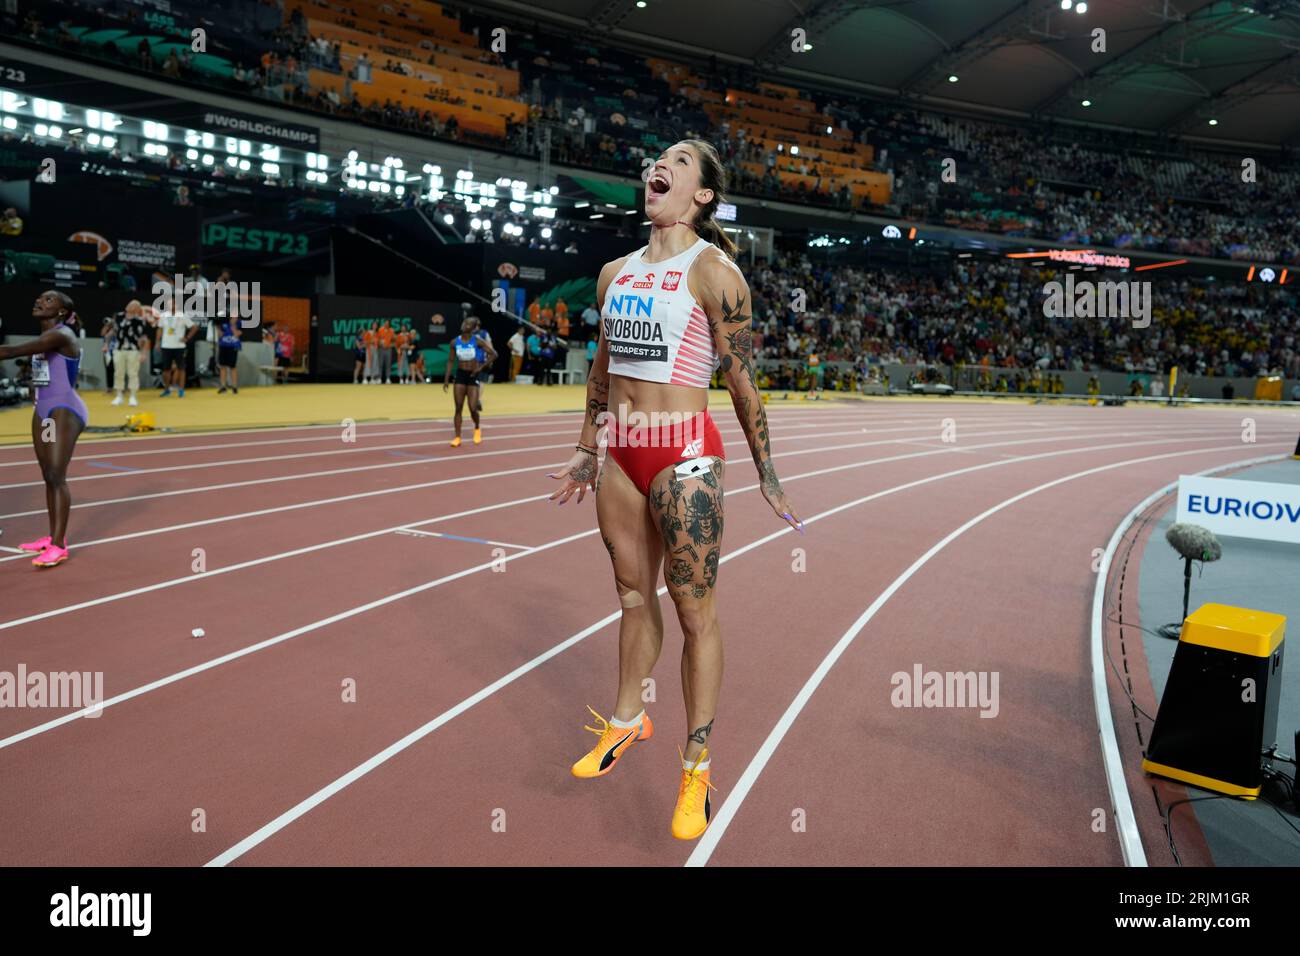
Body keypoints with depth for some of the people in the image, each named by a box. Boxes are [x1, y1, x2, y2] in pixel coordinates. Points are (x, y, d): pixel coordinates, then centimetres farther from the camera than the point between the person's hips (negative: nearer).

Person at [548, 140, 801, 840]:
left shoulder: (712, 271, -7)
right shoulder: (615, 273, 12)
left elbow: (742, 378, -6)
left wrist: (767, 473, -5)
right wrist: (586, 451, 23)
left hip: (685, 455, -6)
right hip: (621, 457, 6)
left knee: (695, 612, 1)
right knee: (633, 595, 18)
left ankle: (696, 765, 16)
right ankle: (627, 720, 38)